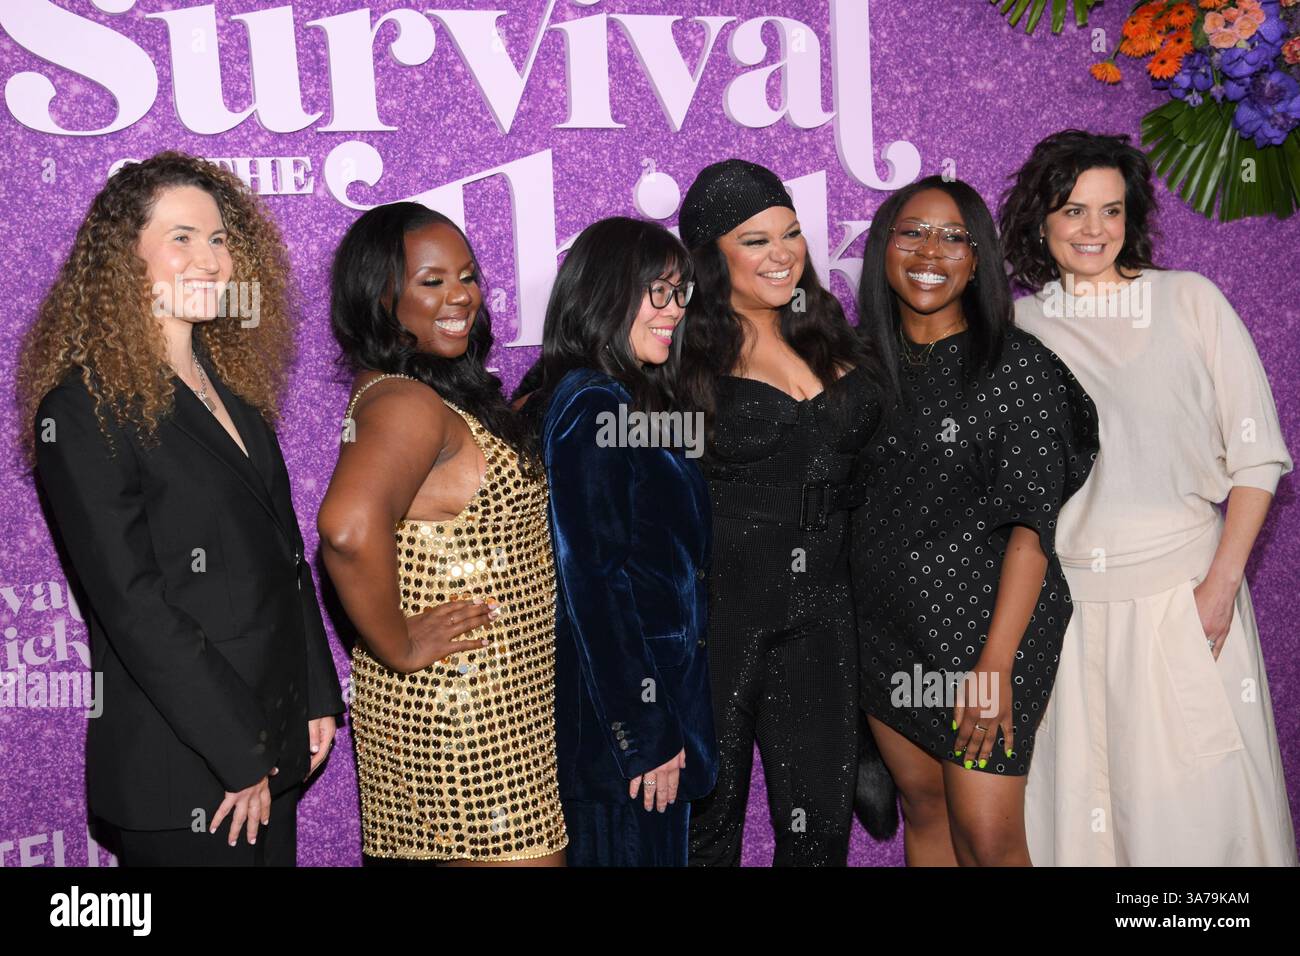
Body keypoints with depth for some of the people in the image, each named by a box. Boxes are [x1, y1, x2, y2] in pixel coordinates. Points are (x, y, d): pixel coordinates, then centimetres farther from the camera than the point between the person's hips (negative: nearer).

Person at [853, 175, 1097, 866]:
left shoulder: (1016, 364, -9)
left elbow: (1032, 522, -13)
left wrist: (996, 663, -19)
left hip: (984, 628, -5)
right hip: (883, 629, 5)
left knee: (986, 839, -4)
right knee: (923, 810, 14)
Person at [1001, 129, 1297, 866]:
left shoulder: (1191, 301, 2)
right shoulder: (1016, 325, 5)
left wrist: (1222, 583, -7)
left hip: (1181, 592, -1)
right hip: (1063, 602, 1)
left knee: (1193, 803, 4)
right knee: (1074, 797, 8)